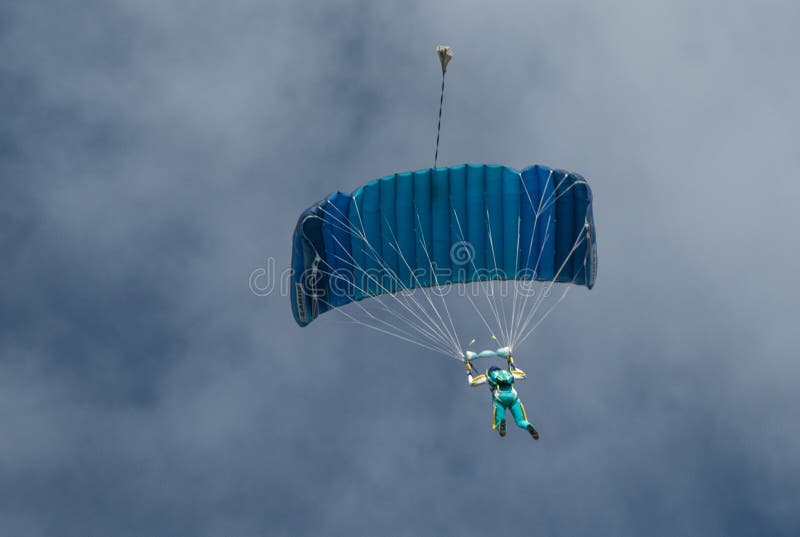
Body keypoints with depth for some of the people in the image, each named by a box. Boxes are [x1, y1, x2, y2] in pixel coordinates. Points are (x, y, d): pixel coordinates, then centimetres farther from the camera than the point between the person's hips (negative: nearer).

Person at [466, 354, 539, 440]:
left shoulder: (488, 375, 28)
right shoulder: (508, 373, 34)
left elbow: (472, 382, 32)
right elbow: (523, 375, 49)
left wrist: (469, 369, 48)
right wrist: (512, 364, 59)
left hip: (499, 399, -2)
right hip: (513, 397, 2)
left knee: (498, 426, 6)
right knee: (521, 422, 9)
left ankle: (501, 423, -33)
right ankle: (529, 427, -29)